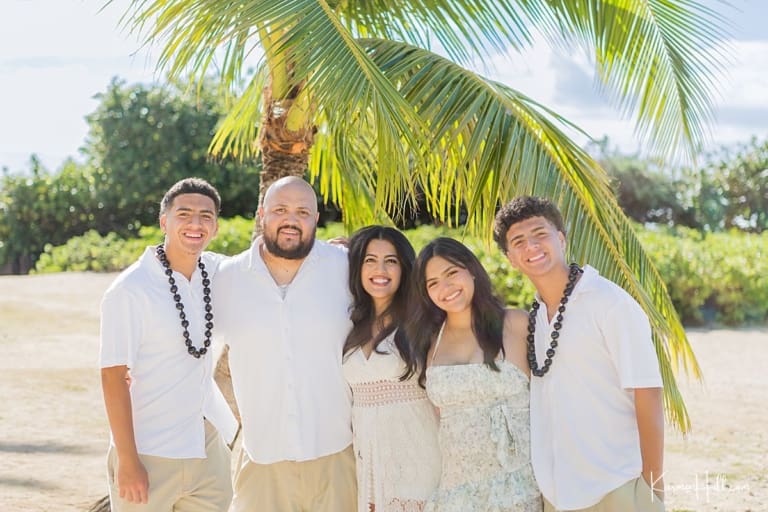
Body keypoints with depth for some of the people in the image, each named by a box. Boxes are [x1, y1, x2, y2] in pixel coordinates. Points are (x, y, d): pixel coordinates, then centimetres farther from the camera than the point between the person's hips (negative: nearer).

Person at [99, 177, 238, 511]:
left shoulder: (213, 270, 2)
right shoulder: (130, 291, -15)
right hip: (150, 453, -5)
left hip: (208, 444, 6)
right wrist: (127, 461, -17)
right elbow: (113, 376, -15)